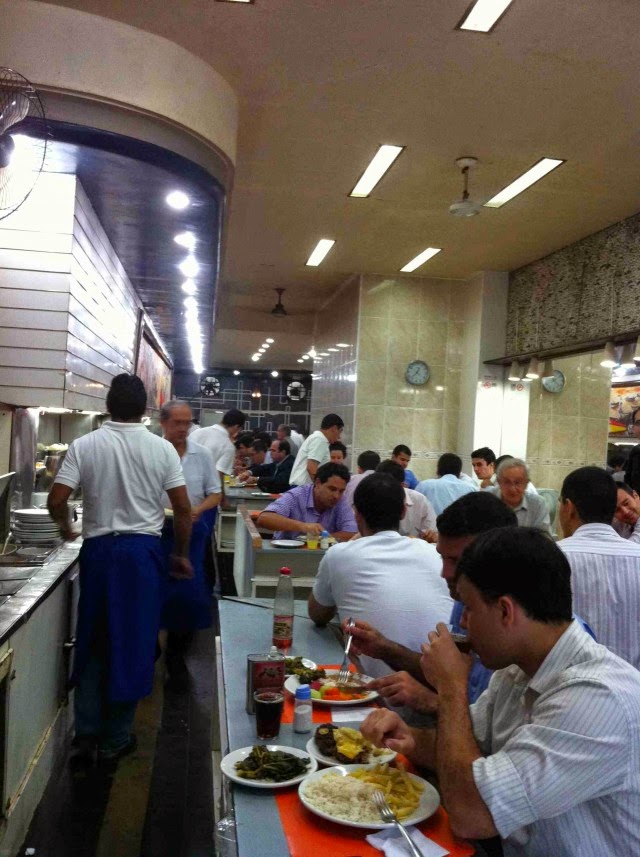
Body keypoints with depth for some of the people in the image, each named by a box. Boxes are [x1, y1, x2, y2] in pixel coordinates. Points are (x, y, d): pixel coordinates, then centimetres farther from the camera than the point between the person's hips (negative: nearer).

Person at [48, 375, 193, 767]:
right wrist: (181, 554, 10)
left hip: (99, 551, 1)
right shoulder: (162, 448, -4)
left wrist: (66, 527, 14)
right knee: (132, 644, 10)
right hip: (143, 551, -1)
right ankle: (116, 739, 20)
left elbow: (57, 501, -8)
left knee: (93, 644, 15)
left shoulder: (84, 446, -4)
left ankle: (87, 736, 19)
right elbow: (183, 509, -4)